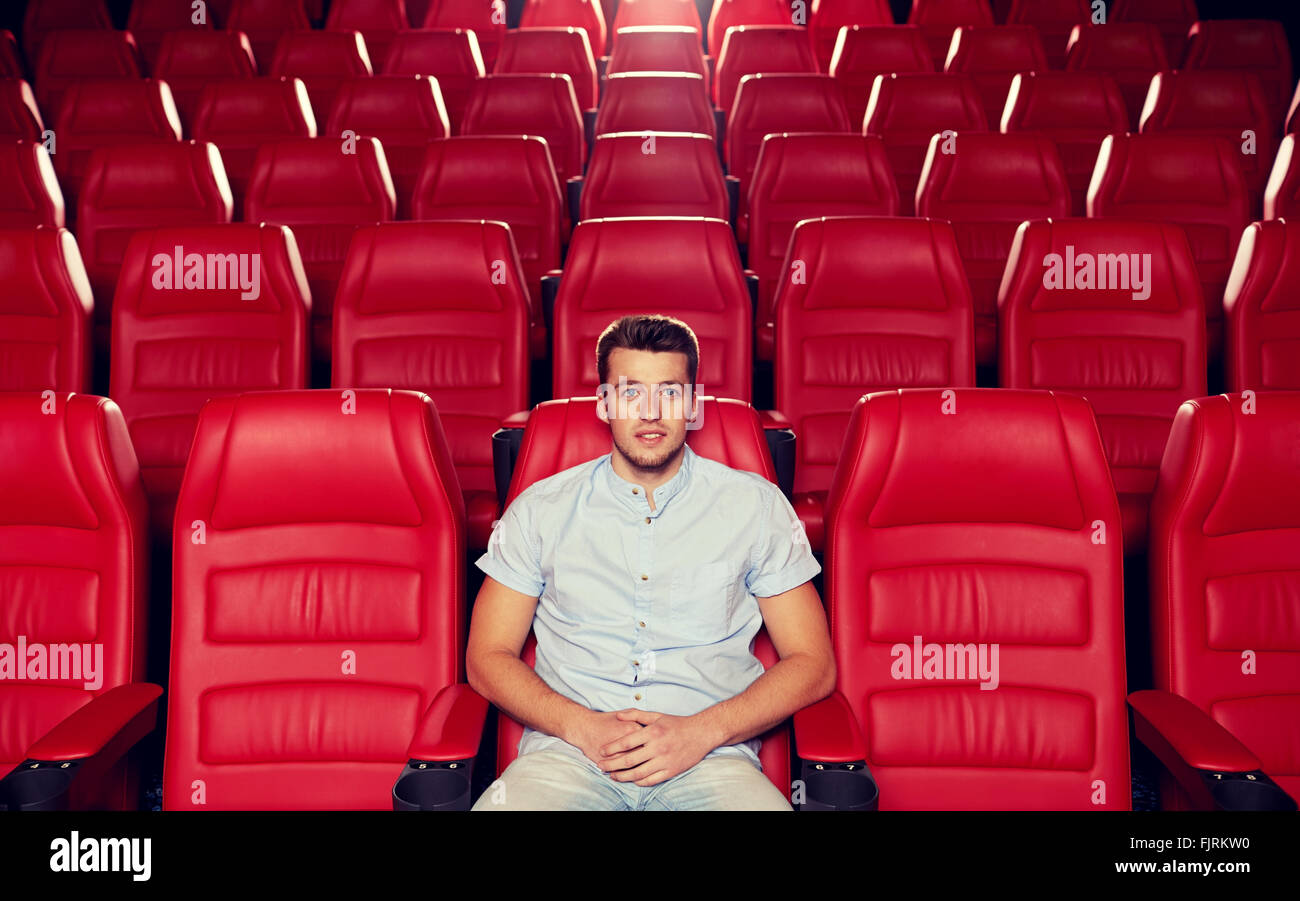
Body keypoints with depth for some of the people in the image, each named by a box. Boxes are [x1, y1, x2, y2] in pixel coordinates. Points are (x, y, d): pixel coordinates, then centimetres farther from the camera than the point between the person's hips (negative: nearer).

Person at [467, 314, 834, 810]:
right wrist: (582, 727, -8)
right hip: (569, 752, 1)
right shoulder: (540, 509, 11)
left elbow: (812, 665, 7)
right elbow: (487, 657, 10)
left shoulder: (755, 505, 9)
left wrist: (700, 732, -8)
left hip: (709, 757, -1)